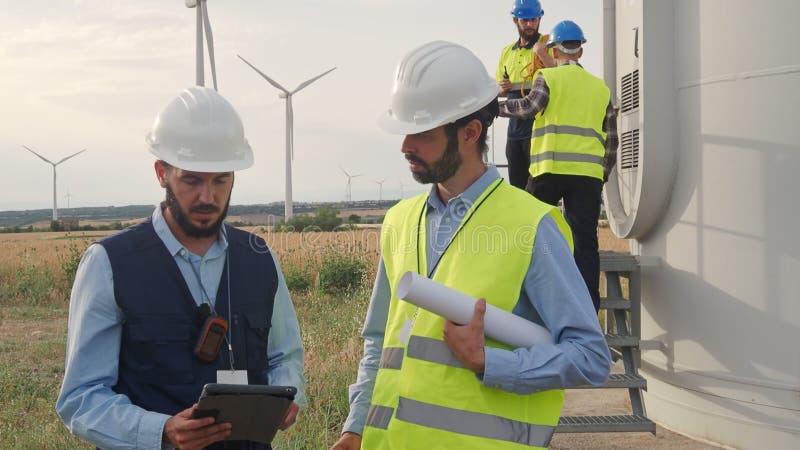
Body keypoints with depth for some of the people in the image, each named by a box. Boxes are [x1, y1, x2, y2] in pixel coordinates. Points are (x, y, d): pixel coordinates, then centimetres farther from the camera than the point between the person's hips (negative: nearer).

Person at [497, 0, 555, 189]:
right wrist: (503, 89, 3)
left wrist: (542, 54, -24)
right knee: (516, 185, 10)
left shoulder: (548, 45, -2)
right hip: (515, 128, 7)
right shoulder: (507, 52, 17)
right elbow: (498, 90, 26)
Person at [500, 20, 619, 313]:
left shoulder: (548, 77, 6)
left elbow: (531, 106, -12)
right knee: (585, 241, 1)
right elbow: (611, 138, 19)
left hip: (551, 169, -3)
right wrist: (603, 176, 28)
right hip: (589, 173, 3)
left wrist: (495, 107, 2)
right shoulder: (601, 87, 19)